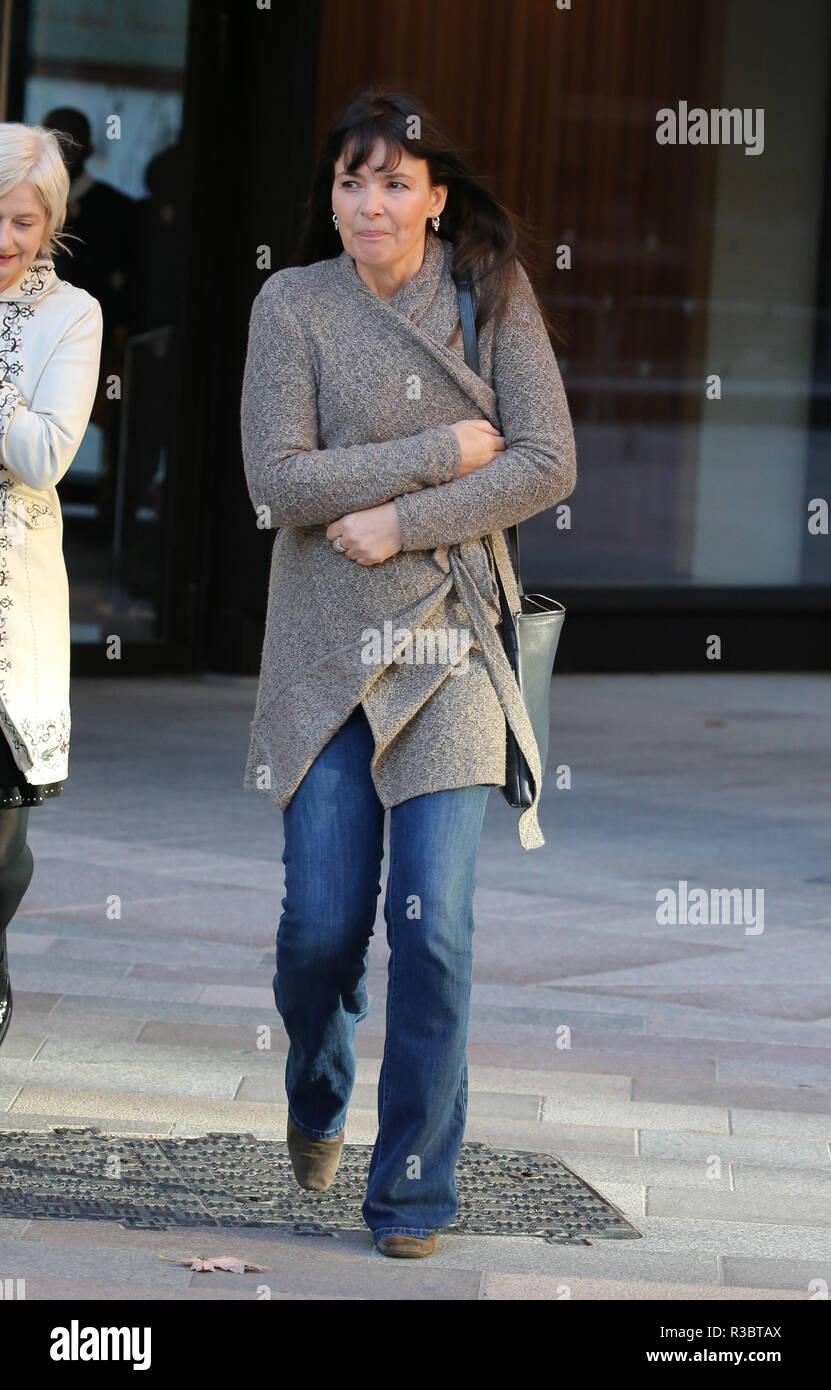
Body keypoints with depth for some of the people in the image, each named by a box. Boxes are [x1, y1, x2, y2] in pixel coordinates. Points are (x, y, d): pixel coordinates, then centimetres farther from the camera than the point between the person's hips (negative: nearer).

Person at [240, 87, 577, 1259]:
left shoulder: (492, 295, 1)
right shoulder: (293, 305, -1)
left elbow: (547, 464, -5)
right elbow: (279, 480, -10)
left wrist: (403, 521, -14)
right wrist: (445, 449, -13)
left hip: (451, 645, 0)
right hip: (325, 652, 0)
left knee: (434, 922, -7)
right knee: (323, 921, 0)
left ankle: (416, 1185, 4)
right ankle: (316, 1098, 33)